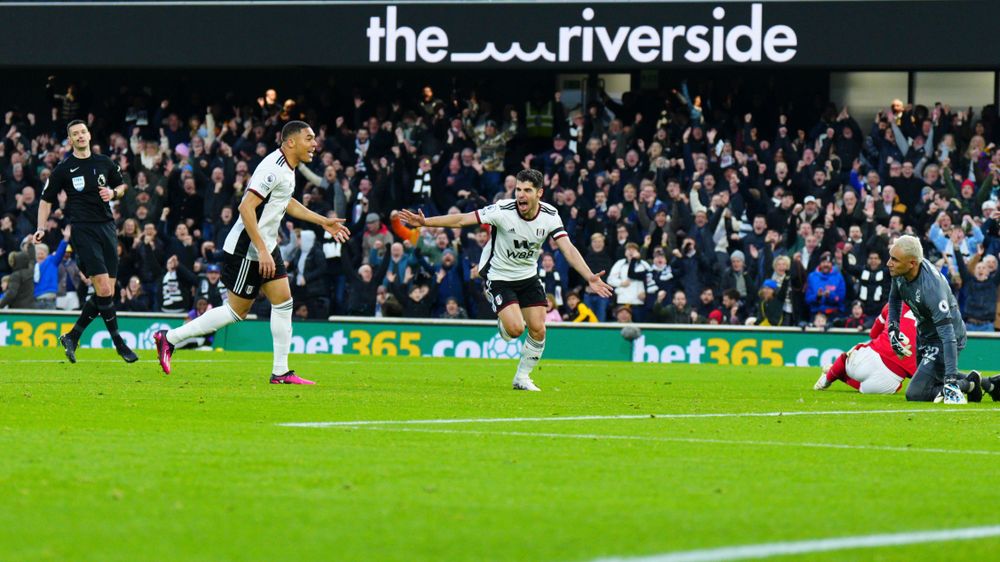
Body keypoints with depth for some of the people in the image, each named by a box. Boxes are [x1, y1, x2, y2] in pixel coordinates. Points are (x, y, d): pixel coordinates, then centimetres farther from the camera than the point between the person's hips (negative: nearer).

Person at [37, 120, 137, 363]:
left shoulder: (104, 163, 11)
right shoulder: (63, 169, 2)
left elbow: (122, 186, 26)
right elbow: (46, 200, 8)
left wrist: (113, 193, 3)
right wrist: (41, 228, -3)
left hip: (107, 227, 5)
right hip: (83, 231, -5)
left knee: (107, 292, 0)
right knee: (104, 289, -16)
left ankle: (72, 337, 13)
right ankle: (118, 343, -5)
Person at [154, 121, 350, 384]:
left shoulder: (288, 168, 10)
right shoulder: (273, 168, -21)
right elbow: (246, 207, -27)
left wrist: (324, 222, 28)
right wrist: (262, 251, -28)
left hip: (266, 246, 10)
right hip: (247, 249, -10)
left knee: (283, 302, 3)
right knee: (237, 310, -2)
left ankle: (281, 372, 4)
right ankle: (169, 338, 6)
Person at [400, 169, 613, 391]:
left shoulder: (550, 216, -14)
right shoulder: (503, 210, -24)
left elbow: (568, 249, -18)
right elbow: (461, 220, -23)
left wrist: (590, 278, -30)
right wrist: (425, 222, -31)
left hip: (528, 276, 4)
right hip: (499, 276, -4)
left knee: (538, 330, -3)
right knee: (515, 329, -19)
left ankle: (522, 378, 18)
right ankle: (502, 324, 20)